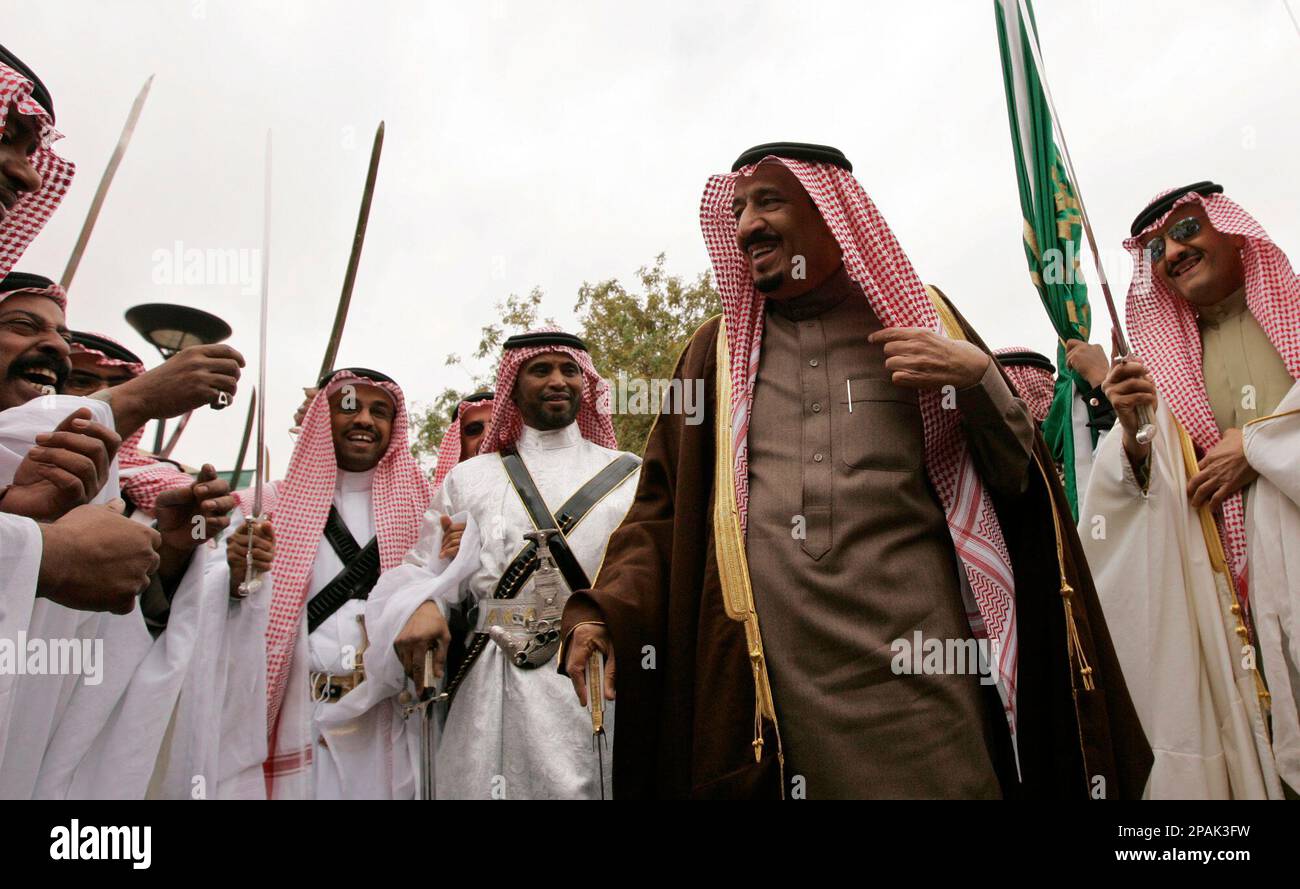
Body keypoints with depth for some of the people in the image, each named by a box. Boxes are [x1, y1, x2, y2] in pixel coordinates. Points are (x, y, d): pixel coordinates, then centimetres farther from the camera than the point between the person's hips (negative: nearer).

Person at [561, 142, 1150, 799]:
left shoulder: (921, 320, 10)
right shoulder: (718, 350, 12)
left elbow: (1020, 479, 8)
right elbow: (663, 504, 8)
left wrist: (975, 380, -10)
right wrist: (605, 610, -7)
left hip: (914, 659, 0)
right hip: (764, 672, 1)